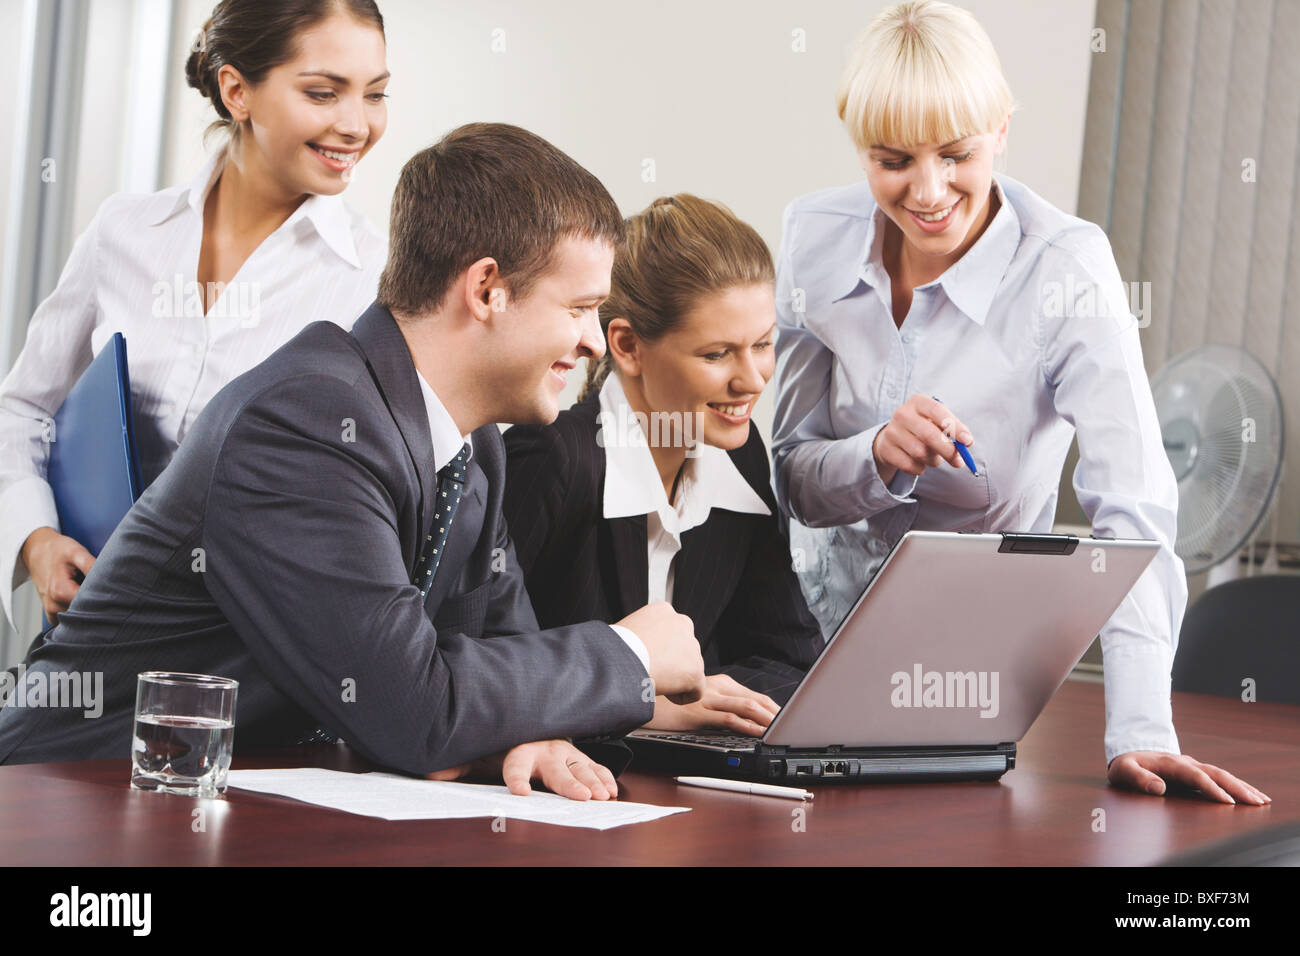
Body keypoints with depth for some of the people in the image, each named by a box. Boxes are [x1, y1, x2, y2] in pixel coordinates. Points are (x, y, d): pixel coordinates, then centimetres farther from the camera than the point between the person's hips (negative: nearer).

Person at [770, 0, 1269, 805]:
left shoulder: (1066, 267, -18)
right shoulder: (817, 235, -7)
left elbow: (1133, 506, -27)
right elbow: (794, 479, -3)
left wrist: (1140, 734, -39)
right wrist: (877, 458, -26)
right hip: (818, 625, 3)